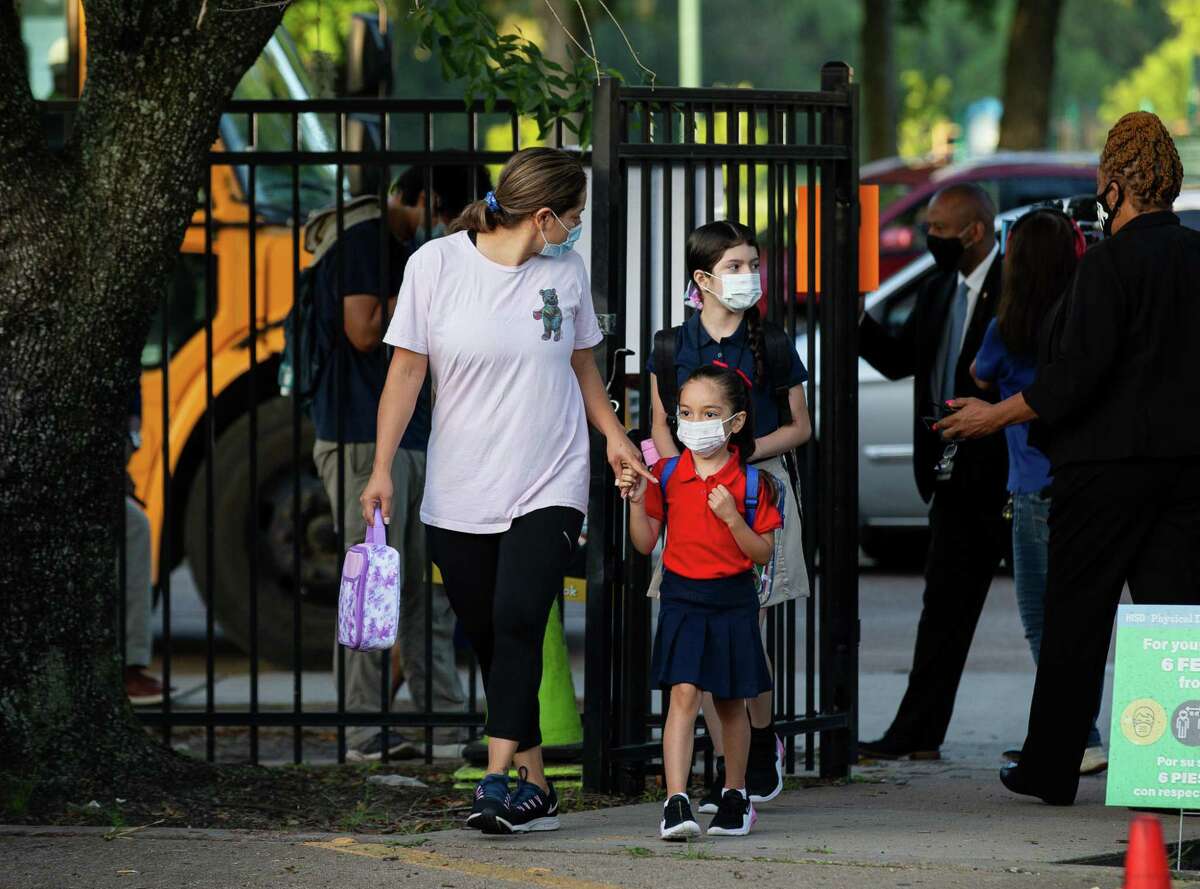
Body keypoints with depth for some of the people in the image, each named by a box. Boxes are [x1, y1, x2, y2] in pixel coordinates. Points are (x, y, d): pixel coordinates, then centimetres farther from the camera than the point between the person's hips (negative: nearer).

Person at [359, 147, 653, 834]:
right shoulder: (437, 265, -4)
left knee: (518, 621, -18)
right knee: (489, 641, 3)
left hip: (550, 487, 0)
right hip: (461, 494, 0)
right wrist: (382, 470, -5)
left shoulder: (567, 270, 6)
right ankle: (535, 788, 12)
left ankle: (499, 779, -20)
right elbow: (407, 371, -1)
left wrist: (615, 438, 12)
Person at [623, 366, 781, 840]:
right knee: (683, 694, -14)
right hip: (682, 599, 0)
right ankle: (676, 803, -20)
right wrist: (636, 500, -9)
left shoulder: (751, 483, -3)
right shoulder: (665, 475, 2)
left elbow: (763, 553, -3)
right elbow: (645, 543, 6)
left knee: (731, 703, 12)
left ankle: (735, 795, 30)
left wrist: (732, 517, -17)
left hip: (733, 602, 0)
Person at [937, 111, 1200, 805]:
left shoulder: (1111, 262, -13)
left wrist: (998, 415, -8)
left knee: (1077, 617, 4)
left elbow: (1079, 373, -17)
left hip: (1110, 462, -6)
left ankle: (1051, 768, 10)